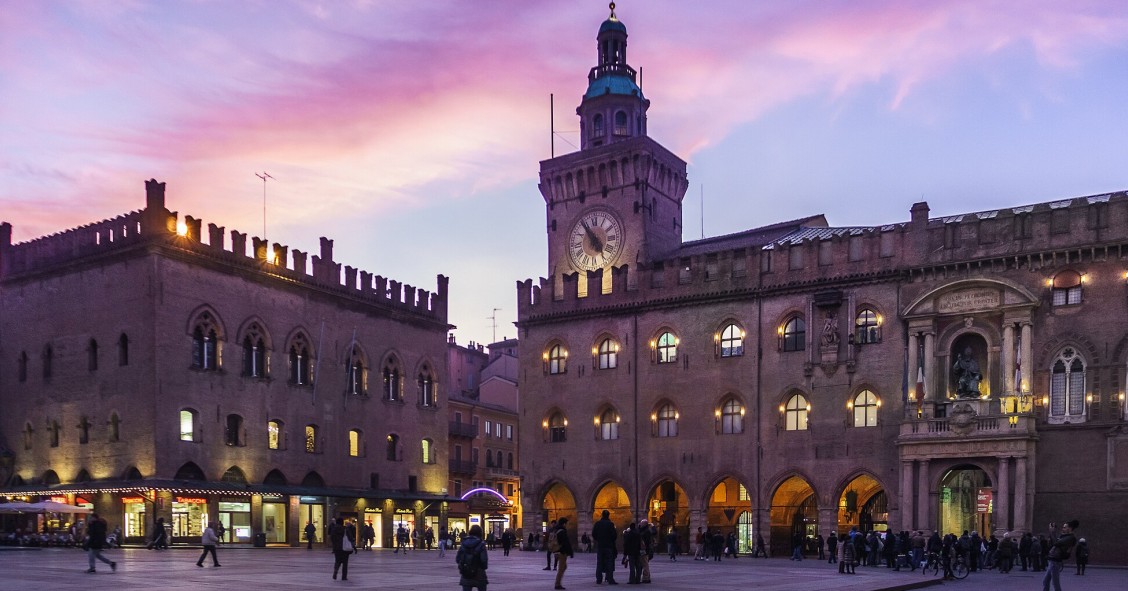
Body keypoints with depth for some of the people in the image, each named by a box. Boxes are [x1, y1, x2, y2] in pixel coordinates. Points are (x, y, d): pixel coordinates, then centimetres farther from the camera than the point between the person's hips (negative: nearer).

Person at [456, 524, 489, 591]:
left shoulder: (463, 544, 0)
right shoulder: (481, 544, -11)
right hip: (479, 575, -2)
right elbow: (484, 560, -16)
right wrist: (484, 567, 5)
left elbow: (457, 560, 0)